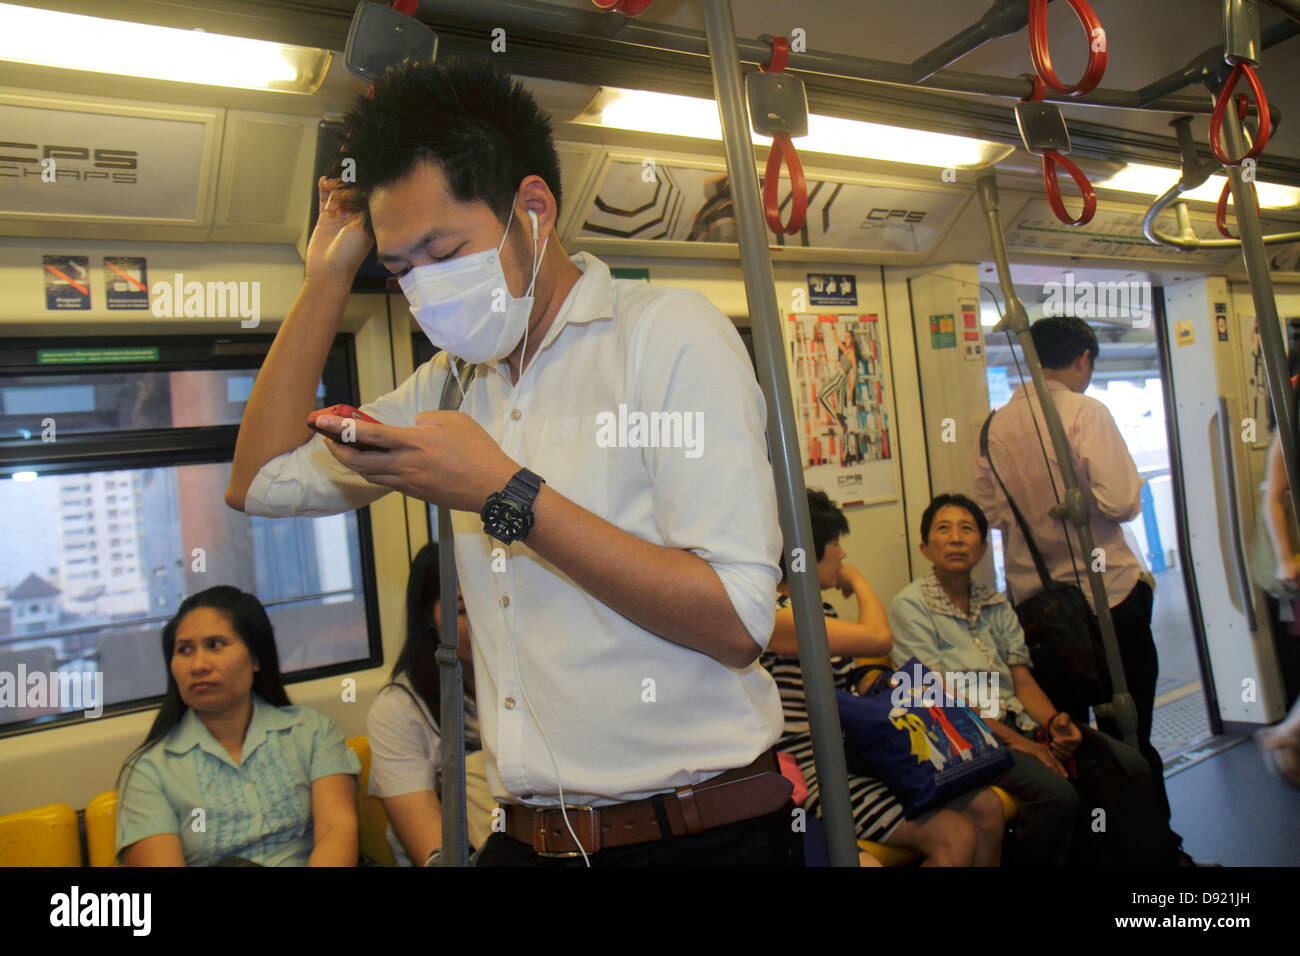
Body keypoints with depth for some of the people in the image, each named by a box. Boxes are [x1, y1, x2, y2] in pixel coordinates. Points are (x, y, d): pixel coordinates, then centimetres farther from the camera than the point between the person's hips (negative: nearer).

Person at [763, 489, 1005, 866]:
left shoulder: (820, 611, 16)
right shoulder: (775, 616, -18)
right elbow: (877, 637, -24)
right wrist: (857, 580, -5)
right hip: (817, 776, -10)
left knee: (986, 807, -1)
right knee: (955, 837, -20)